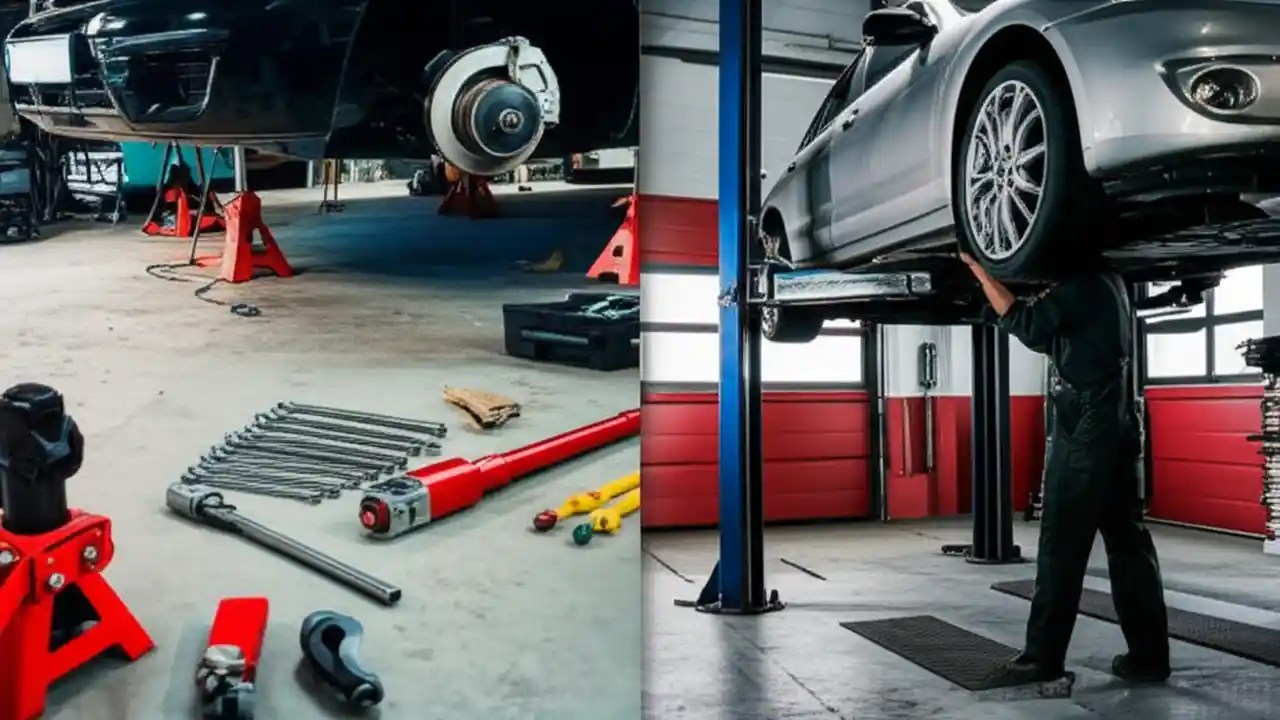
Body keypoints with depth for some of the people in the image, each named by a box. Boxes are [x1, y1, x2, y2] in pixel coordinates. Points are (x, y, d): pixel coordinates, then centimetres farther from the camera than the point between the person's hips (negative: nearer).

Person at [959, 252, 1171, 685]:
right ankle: (1148, 654, 13)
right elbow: (1048, 336, 22)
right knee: (1127, 540, 9)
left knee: (1062, 545, -6)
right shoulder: (1104, 280, 18)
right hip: (1115, 424, 10)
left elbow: (1027, 325, -20)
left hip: (1087, 426, -10)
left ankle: (1043, 659, -2)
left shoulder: (1083, 282, -11)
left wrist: (980, 270, -14)